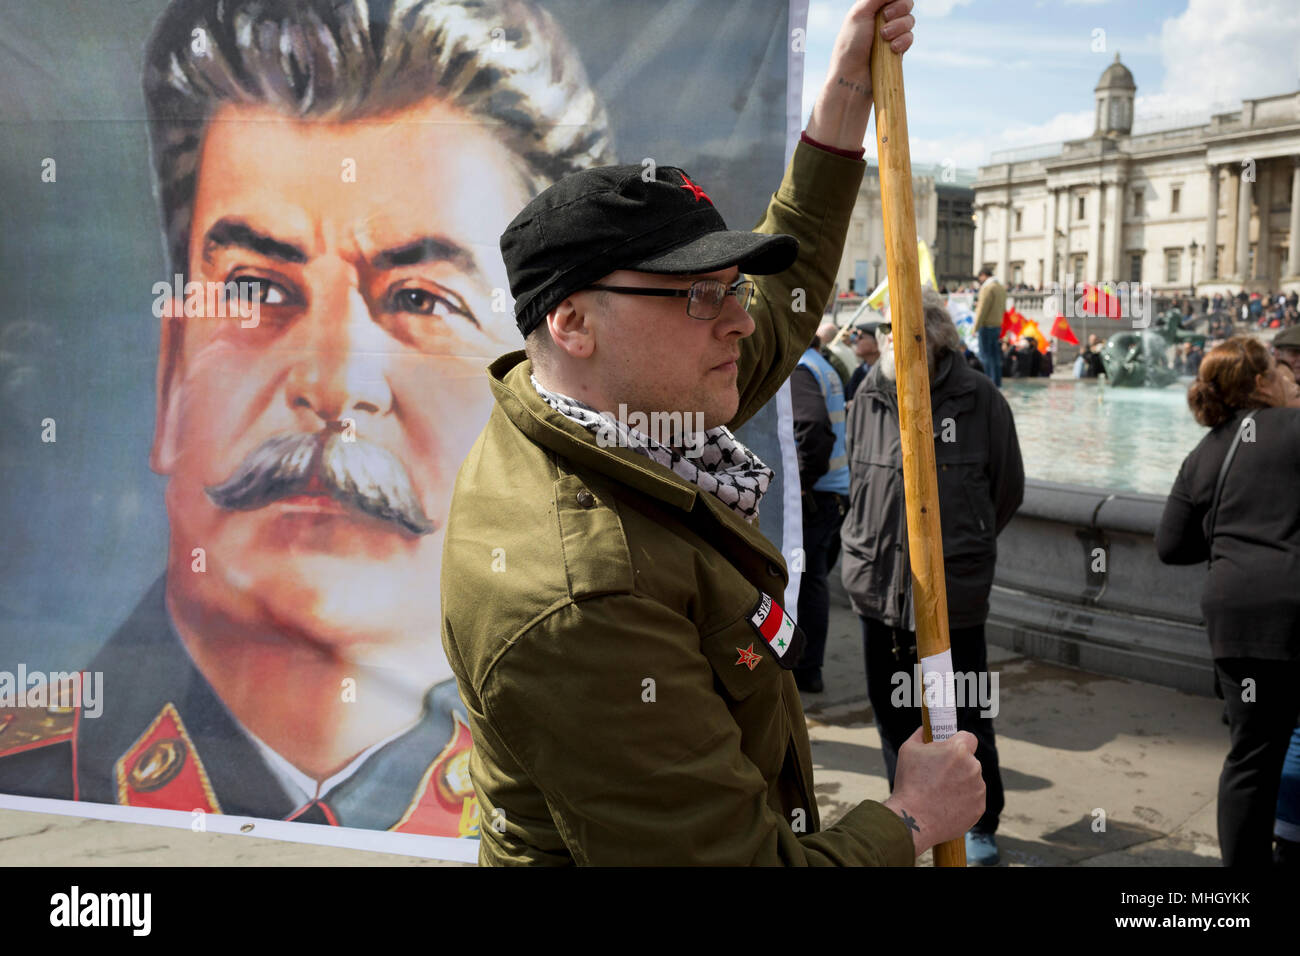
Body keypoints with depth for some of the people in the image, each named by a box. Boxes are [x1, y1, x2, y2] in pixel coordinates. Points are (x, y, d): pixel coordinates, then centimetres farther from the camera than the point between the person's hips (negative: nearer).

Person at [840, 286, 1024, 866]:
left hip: (953, 589, -3)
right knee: (891, 709, 15)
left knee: (963, 715, 7)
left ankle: (980, 823, 28)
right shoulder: (869, 399, 2)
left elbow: (1007, 489, 6)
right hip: (878, 582, 4)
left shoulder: (979, 400, -7)